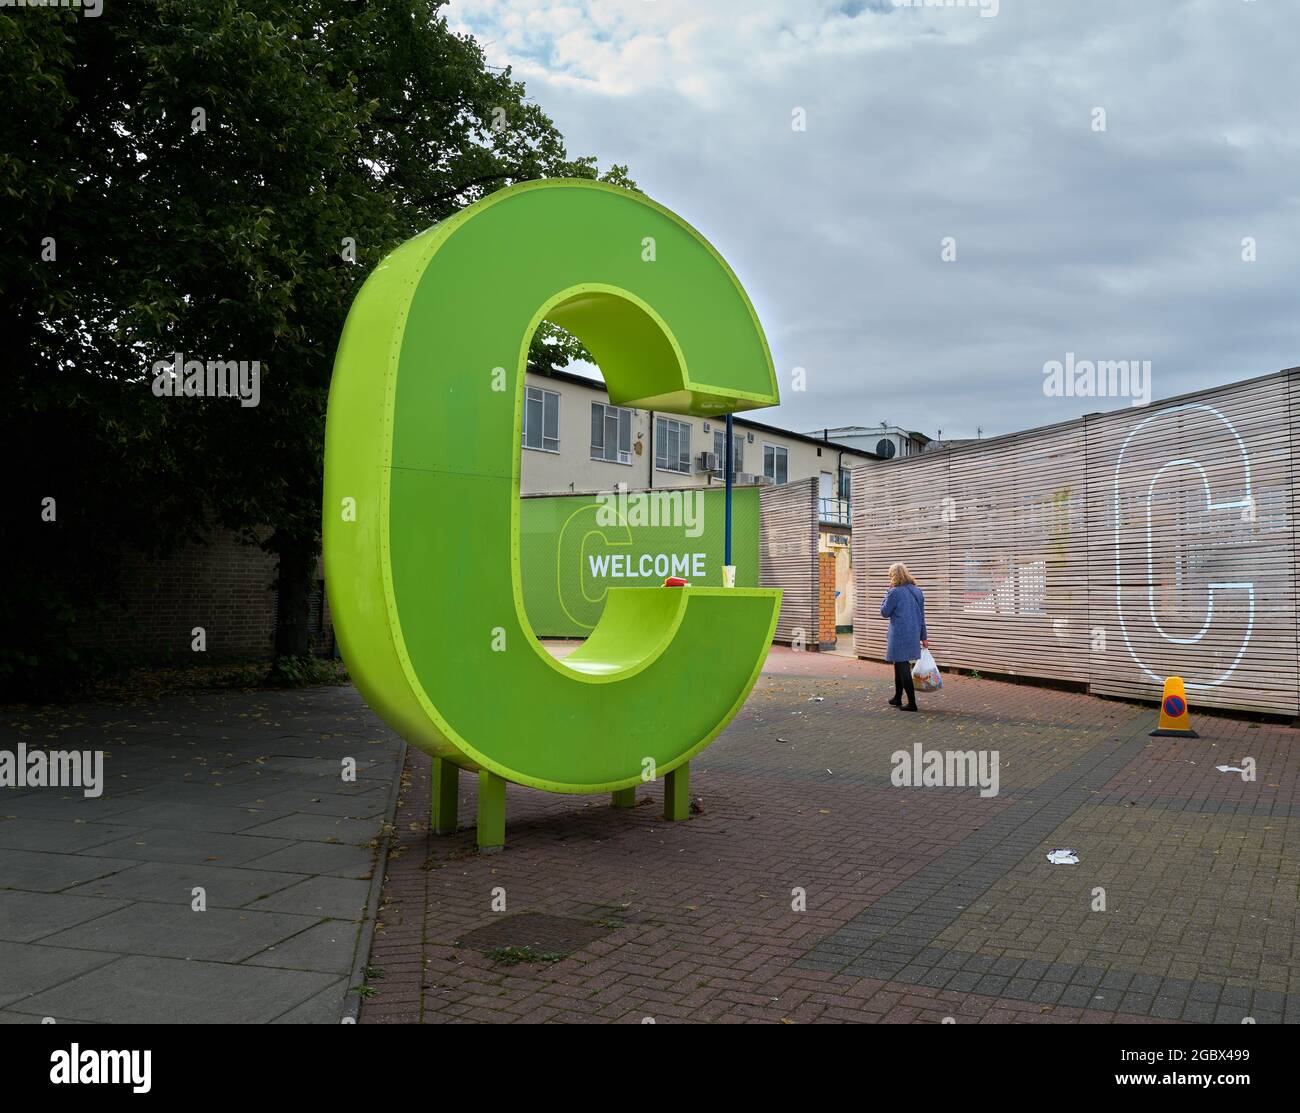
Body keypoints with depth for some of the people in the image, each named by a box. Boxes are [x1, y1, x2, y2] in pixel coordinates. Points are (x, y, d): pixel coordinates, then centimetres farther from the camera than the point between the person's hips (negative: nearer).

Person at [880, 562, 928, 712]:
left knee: (902, 666, -3)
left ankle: (912, 703, -5)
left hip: (899, 635, -7)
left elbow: (884, 612, -6)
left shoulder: (895, 592, -14)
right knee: (900, 665, 21)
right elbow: (922, 615, 13)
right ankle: (897, 698, 30)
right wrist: (923, 636, 18)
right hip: (914, 634, 7)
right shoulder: (918, 591, 8)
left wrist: (888, 594, 1)